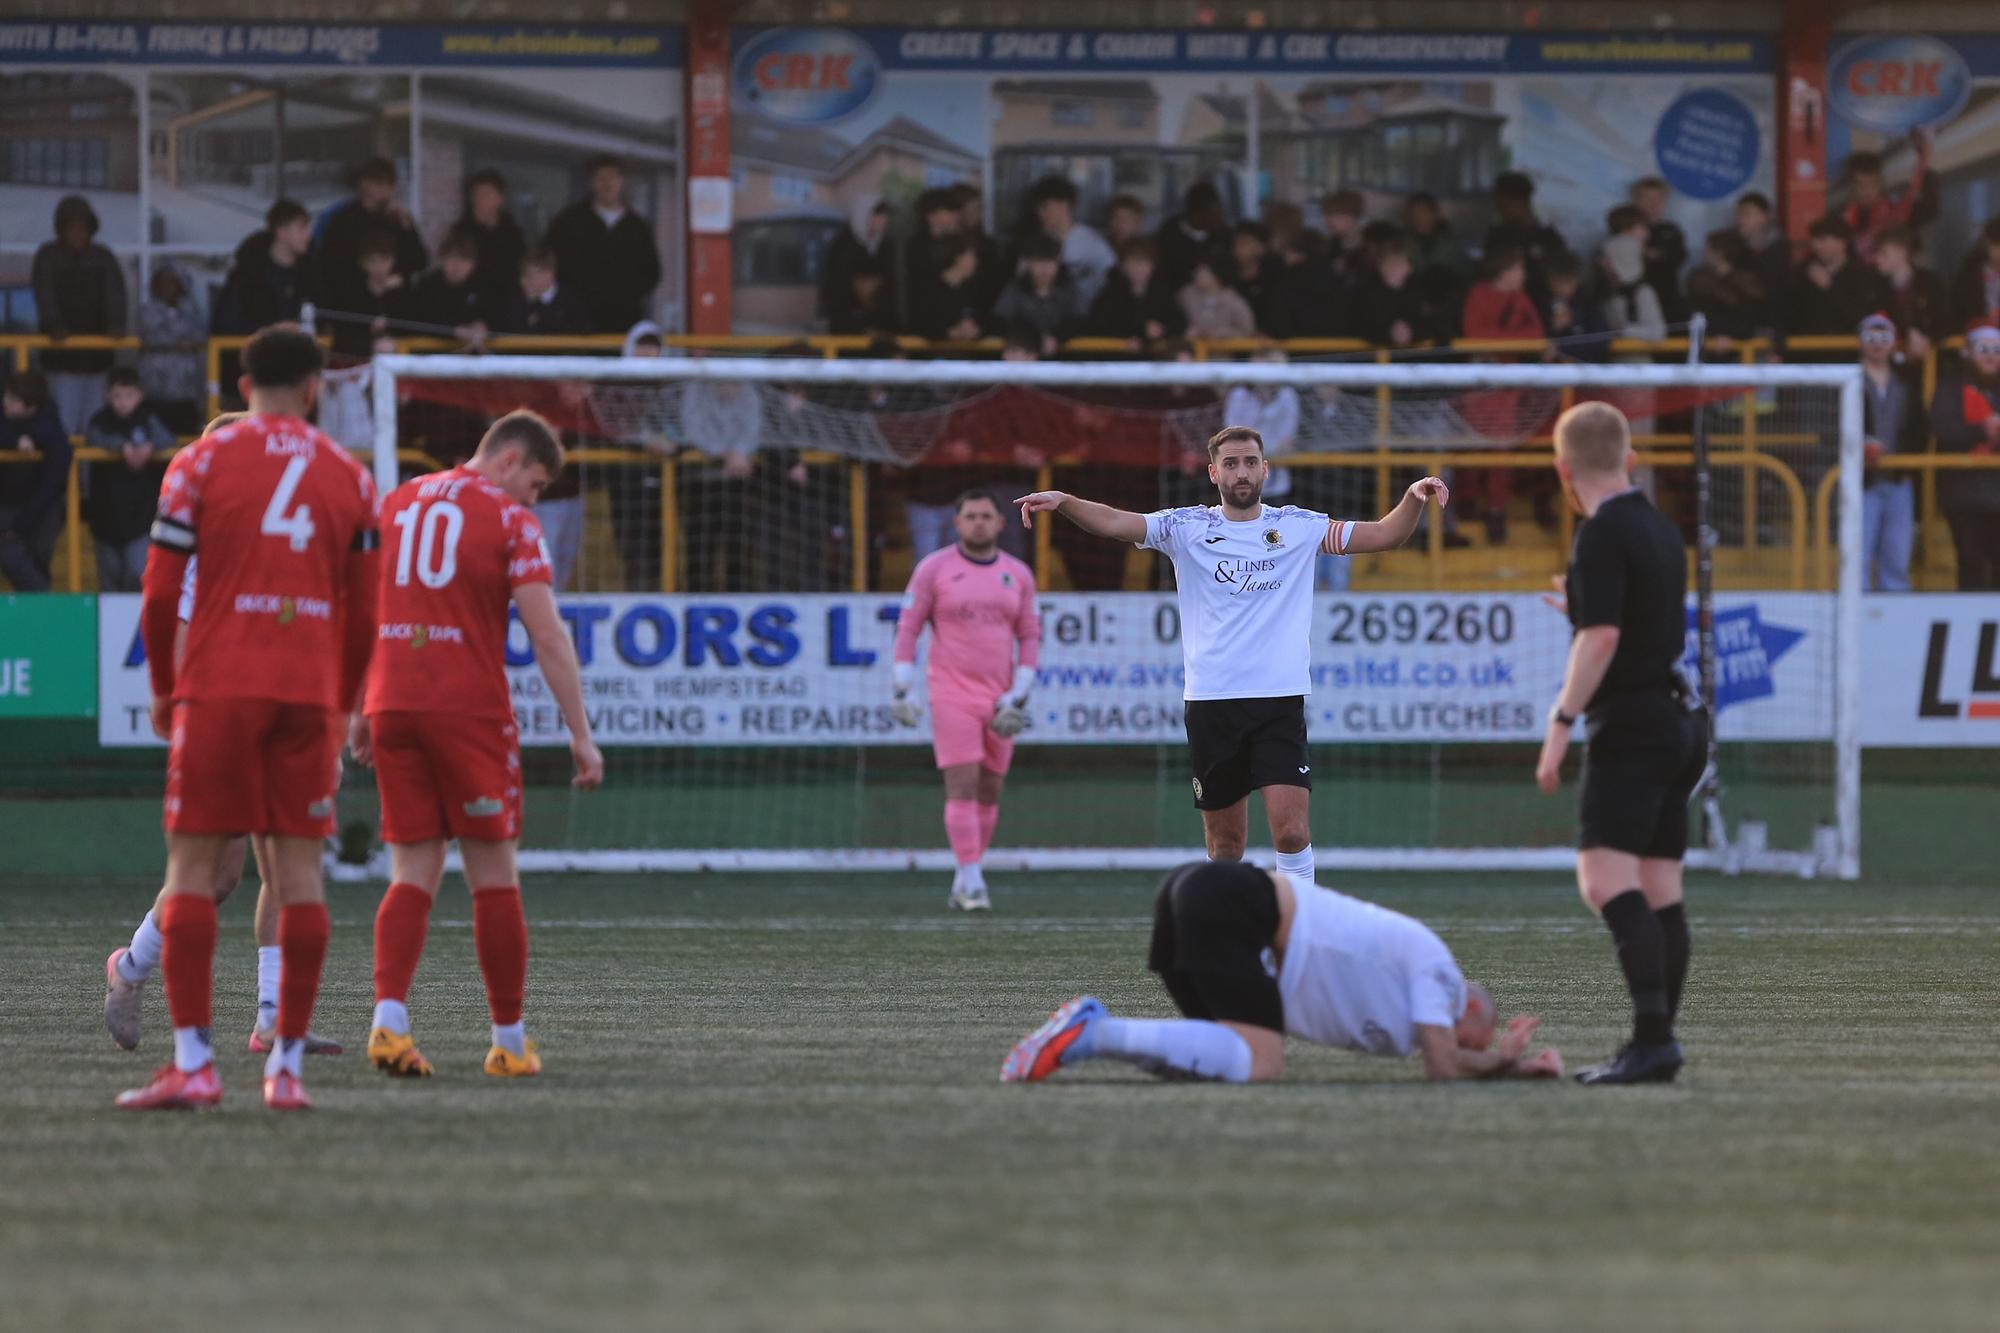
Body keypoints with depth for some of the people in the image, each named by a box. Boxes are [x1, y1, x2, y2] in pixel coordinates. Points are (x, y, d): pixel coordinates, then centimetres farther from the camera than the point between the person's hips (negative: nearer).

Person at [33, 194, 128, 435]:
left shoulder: (103, 258, 10)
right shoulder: (48, 257, 4)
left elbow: (115, 293, -1)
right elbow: (45, 295, -8)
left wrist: (116, 325, -20)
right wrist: (55, 327, -25)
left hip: (96, 349, 3)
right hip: (62, 355, -3)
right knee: (65, 417, -10)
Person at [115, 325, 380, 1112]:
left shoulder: (201, 462, 2)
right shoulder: (349, 478, 10)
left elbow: (160, 593, 0)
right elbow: (363, 613, 12)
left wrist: (163, 688, 13)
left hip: (218, 690, -2)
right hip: (308, 693, 2)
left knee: (192, 866, 0)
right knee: (299, 869, 3)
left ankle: (192, 1062, -8)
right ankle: (286, 1066, 0)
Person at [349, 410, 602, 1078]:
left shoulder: (396, 504, 14)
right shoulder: (509, 519, -3)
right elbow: (546, 633, -9)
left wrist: (358, 714, 23)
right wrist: (580, 734, -7)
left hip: (391, 706, 4)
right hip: (471, 713, -4)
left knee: (414, 876, 6)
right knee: (494, 879, 5)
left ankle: (389, 1017, -14)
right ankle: (509, 1041, 8)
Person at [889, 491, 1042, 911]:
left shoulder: (1018, 575, 8)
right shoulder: (935, 568, -1)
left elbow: (1030, 638, 9)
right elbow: (907, 627, 0)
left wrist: (1019, 698, -1)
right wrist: (902, 690, -7)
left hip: (999, 699, 4)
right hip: (952, 696, -4)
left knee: (989, 791, 6)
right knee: (962, 785, -13)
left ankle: (964, 884, 17)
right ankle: (972, 882, -14)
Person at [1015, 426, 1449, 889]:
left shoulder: (1299, 528, 7)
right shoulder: (1187, 528, 4)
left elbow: (1385, 535, 8)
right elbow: (1116, 523, -9)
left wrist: (1414, 498, -12)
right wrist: (1064, 502, -27)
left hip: (1280, 699, -1)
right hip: (1211, 702, 1)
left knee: (1291, 830, -14)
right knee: (1224, 842, 7)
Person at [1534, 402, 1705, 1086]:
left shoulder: (1603, 534, -12)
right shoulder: (1662, 530, 15)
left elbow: (1601, 638, -20)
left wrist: (1561, 721, -18)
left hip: (1631, 727, -10)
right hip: (1679, 719, 10)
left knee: (1605, 878, -18)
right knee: (1660, 890, 9)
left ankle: (1652, 1038, -29)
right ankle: (1655, 1046, 9)